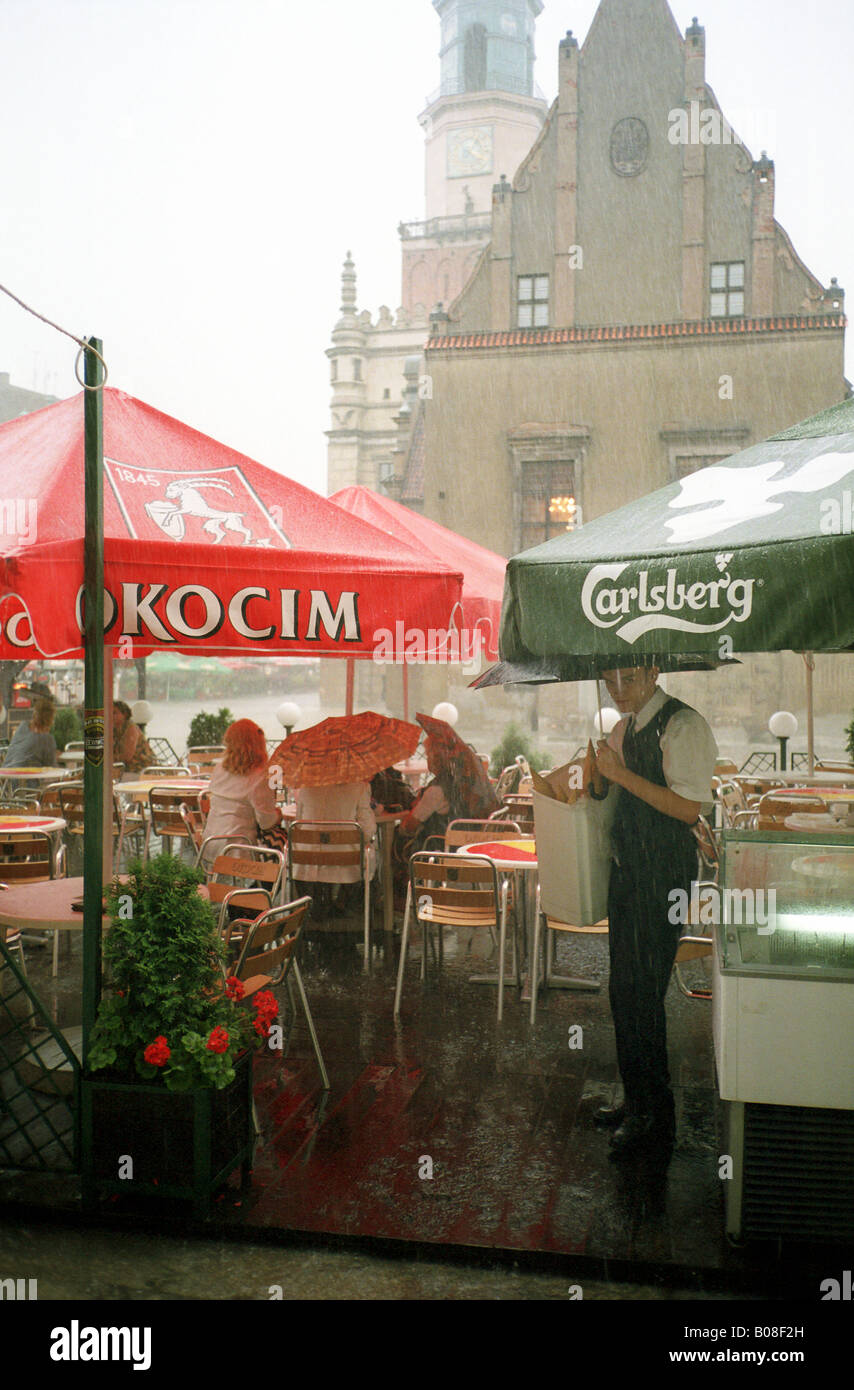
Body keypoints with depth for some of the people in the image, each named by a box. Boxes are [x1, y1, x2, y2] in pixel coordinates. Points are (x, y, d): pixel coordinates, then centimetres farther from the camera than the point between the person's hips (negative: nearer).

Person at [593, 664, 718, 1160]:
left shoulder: (683, 725, -14)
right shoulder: (624, 728, 13)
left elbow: (689, 807, -21)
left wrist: (622, 775, -21)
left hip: (665, 872, -9)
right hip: (628, 866, 9)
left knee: (642, 992, -5)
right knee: (623, 989, 15)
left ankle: (655, 1119, 9)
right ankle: (637, 1102, 30)